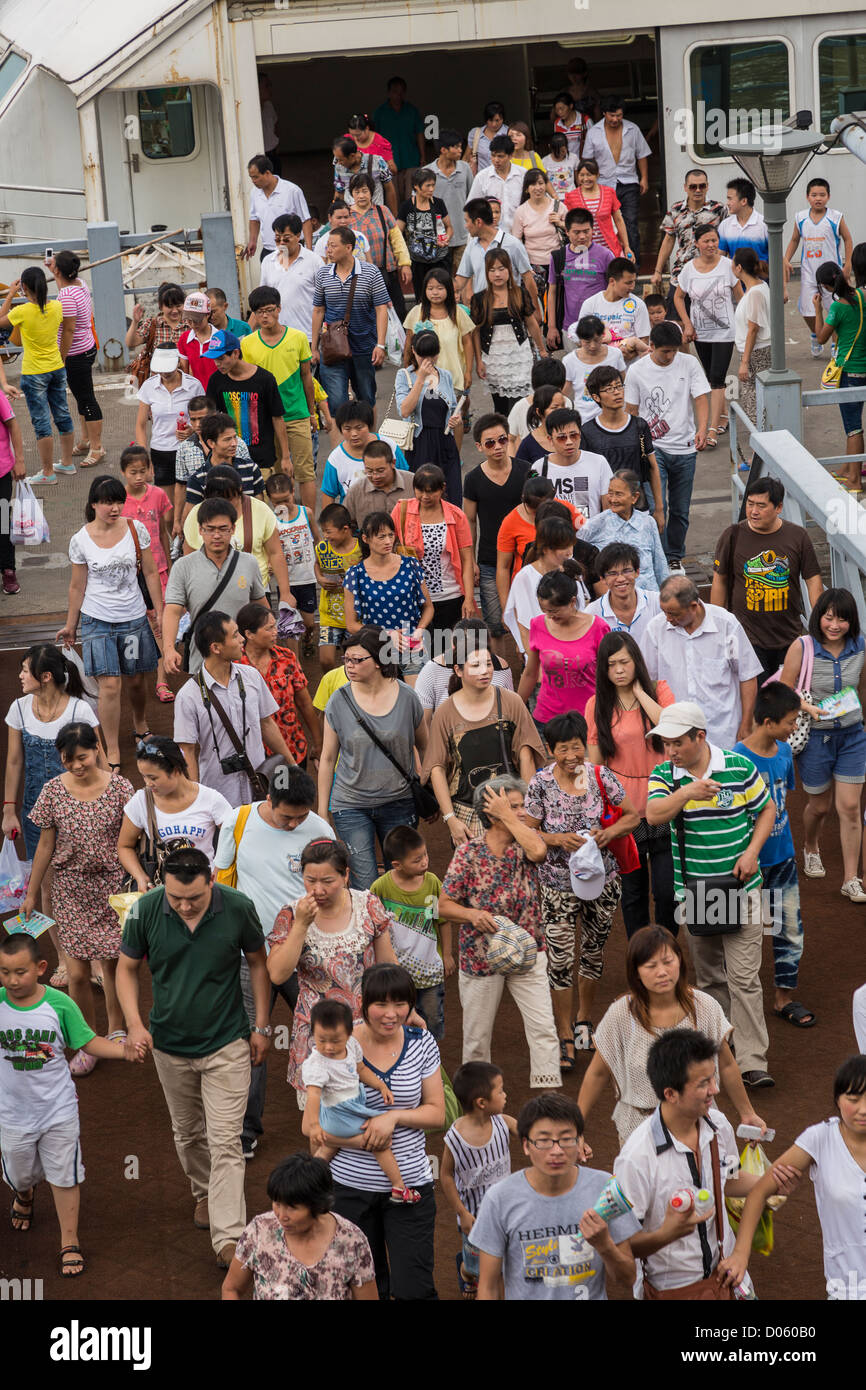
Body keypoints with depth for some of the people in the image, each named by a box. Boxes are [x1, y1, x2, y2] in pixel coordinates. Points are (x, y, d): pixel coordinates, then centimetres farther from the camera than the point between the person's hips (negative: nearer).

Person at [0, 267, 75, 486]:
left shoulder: (22, 312, -21)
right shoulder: (57, 307, -7)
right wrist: (33, 298, 15)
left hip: (34, 373, -6)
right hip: (57, 368, 6)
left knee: (41, 422, 0)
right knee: (62, 415, 17)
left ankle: (48, 472, 5)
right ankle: (67, 462, 30)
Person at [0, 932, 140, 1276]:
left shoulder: (59, 1005, -14)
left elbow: (88, 1043, -6)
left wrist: (125, 1050, -19)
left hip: (58, 1109, -1)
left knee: (64, 1176, 8)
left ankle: (69, 1242, 25)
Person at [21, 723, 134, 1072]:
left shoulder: (119, 788, -9)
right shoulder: (53, 791, -6)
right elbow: (45, 845, 3)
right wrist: (31, 893, 8)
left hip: (112, 887, 0)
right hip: (71, 891, 1)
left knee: (113, 963, 11)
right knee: (77, 973, -1)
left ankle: (115, 1030, 35)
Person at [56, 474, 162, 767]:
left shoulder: (136, 529, -5)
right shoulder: (81, 540, -7)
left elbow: (150, 573, 4)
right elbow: (77, 587, 3)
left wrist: (160, 611, 4)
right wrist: (70, 625, 9)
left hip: (134, 617, 2)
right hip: (97, 620, -2)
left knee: (136, 680, 13)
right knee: (110, 686, -8)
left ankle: (140, 724, 44)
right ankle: (112, 752, 2)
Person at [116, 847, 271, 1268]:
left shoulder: (238, 908, -18)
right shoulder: (145, 910, -16)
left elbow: (257, 961, -1)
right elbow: (127, 968, -1)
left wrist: (261, 1026, 1)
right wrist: (134, 1023, -15)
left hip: (227, 1044, -2)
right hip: (170, 1045, 2)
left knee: (225, 1141, -6)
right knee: (188, 1132, 20)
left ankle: (228, 1238, -7)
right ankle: (204, 1194, 46)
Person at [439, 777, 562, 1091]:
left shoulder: (524, 841, -1)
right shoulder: (468, 853, -9)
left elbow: (538, 851, -28)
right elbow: (444, 906, -6)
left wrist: (509, 815, -20)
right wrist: (473, 914, -26)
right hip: (481, 956, -2)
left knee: (543, 1027, -7)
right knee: (477, 1035, 9)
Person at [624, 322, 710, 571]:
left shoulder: (689, 364, -1)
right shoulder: (637, 371, -4)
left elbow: (701, 399, -6)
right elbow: (631, 411, 4)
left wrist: (702, 429, -24)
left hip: (685, 449, 2)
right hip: (652, 448, -2)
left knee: (680, 510, 11)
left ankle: (675, 556, 29)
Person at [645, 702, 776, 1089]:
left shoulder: (739, 768, -7)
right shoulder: (663, 775, -4)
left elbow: (767, 809, 5)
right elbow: (654, 815, -22)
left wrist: (752, 852, -9)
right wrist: (686, 793, -39)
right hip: (694, 893, 3)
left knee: (743, 977, -7)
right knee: (708, 977, 14)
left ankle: (752, 1061, -4)